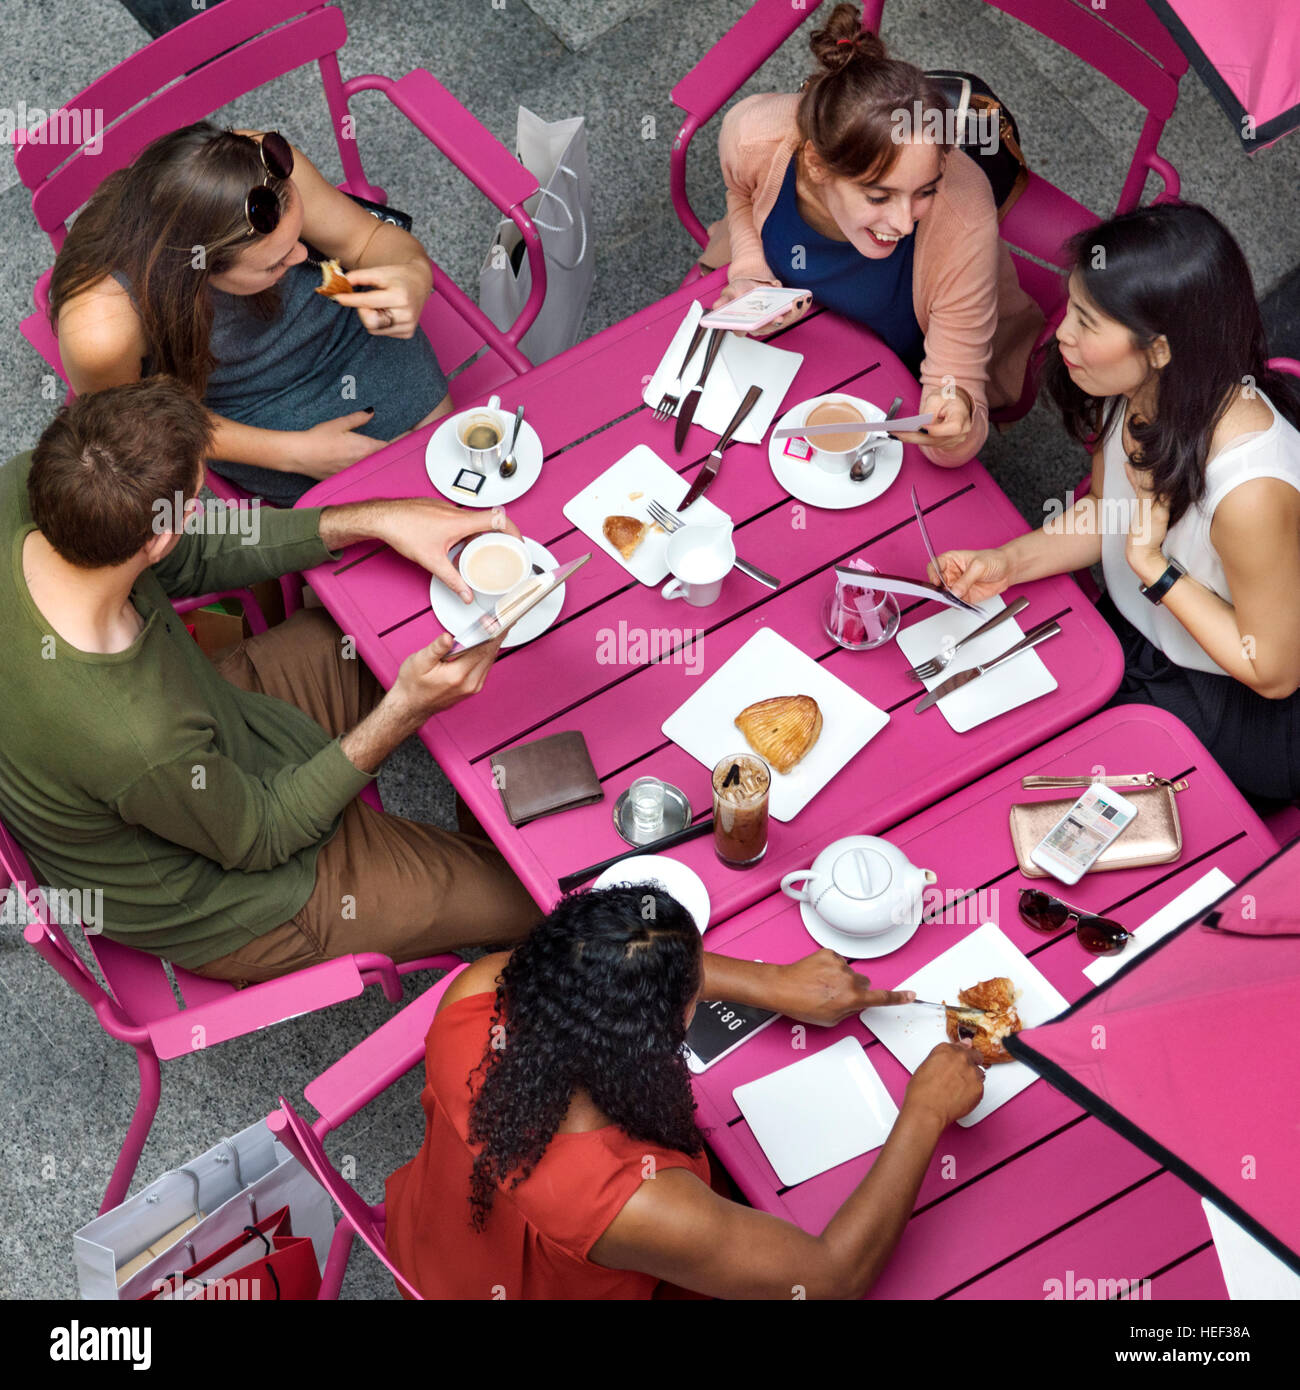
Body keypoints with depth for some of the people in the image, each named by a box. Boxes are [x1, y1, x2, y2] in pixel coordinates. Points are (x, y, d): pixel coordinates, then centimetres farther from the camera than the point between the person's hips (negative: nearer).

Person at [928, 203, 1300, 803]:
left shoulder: (1252, 491, -38)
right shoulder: (1135, 392, -15)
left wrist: (1153, 565, -28)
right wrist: (1008, 562, -11)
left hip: (1231, 709, -7)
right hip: (1134, 635, 7)